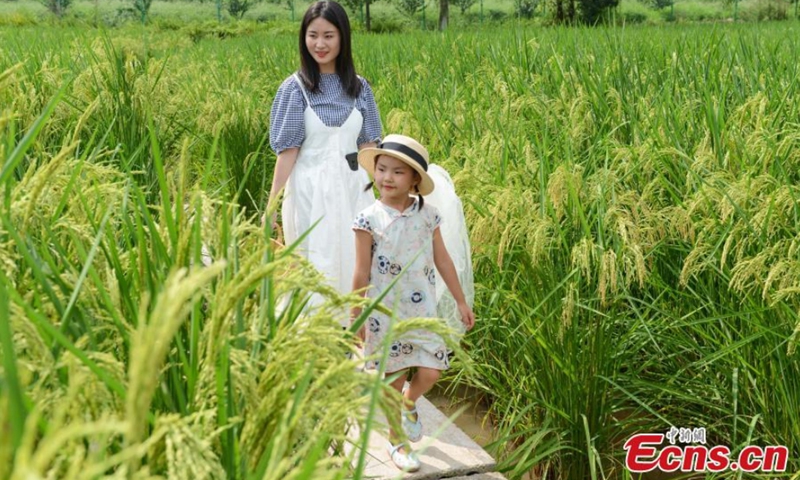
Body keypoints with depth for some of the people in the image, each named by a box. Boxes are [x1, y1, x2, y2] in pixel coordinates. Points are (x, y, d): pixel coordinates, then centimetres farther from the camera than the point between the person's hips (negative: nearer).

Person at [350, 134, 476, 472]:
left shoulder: (427, 215, -1)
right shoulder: (369, 220, -10)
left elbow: (442, 260, 7)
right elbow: (362, 273, -6)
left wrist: (461, 302, 11)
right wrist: (355, 317, -3)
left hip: (423, 309, 3)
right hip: (386, 312, -2)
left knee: (430, 372, -3)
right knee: (394, 378, 7)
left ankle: (409, 405, 33)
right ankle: (396, 441, 28)